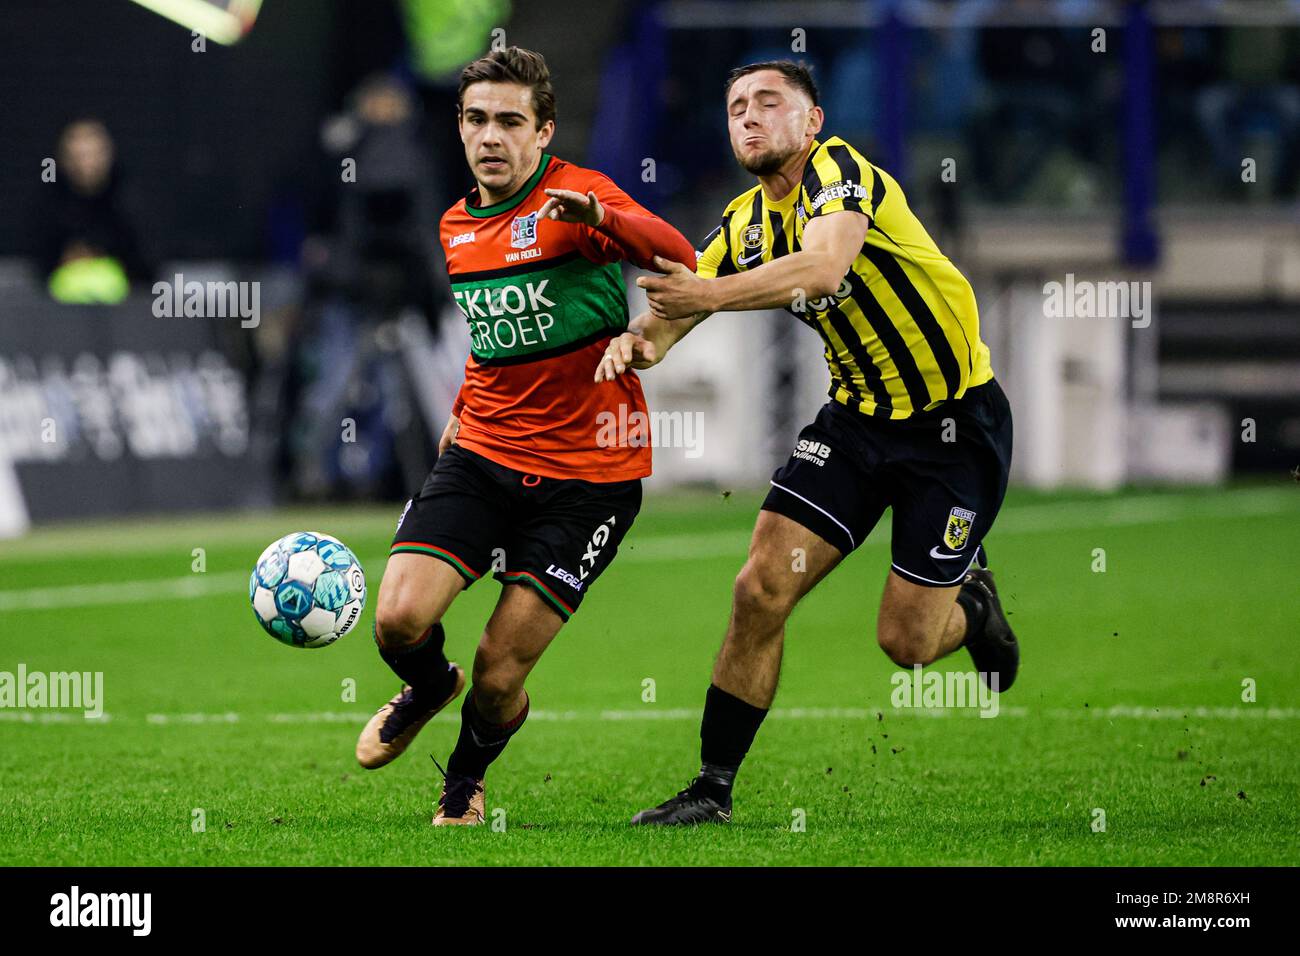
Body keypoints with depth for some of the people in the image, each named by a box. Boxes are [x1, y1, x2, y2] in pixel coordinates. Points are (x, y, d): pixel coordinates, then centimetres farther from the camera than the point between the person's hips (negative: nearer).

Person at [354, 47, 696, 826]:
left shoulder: (577, 195, -11)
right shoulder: (456, 228, 11)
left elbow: (679, 260, -30)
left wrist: (603, 219, -47)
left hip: (587, 476, -5)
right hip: (483, 455, 5)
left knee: (500, 675, -5)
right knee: (401, 618, -16)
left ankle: (467, 778, 29)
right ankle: (428, 688, 22)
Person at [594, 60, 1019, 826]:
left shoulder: (838, 168, -20)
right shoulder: (744, 225, 3)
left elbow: (825, 266, -39)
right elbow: (678, 306, -2)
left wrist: (713, 293, -50)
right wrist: (639, 340, -26)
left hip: (955, 421, -6)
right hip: (859, 417, 6)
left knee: (905, 640, -4)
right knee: (762, 590, -8)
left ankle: (973, 604, 32)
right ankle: (714, 790, 1)